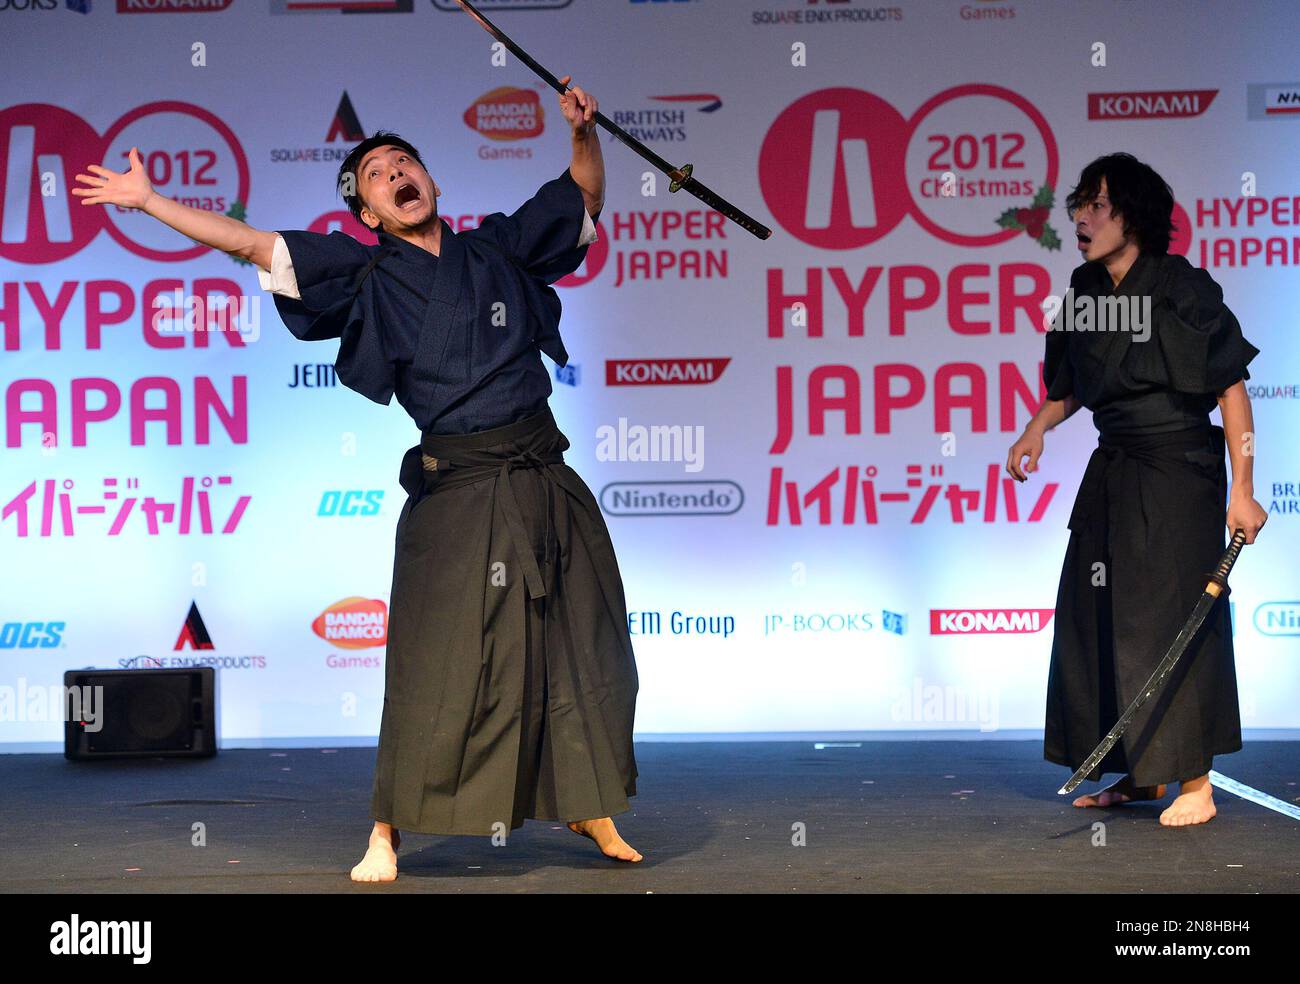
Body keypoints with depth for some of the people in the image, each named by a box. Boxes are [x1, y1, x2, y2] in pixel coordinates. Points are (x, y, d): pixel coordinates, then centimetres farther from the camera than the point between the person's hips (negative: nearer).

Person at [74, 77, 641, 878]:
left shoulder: (499, 248, 12)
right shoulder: (368, 277, 5)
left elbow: (585, 199, 25)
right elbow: (251, 244, 2)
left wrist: (584, 132, 8)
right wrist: (149, 200, -1)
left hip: (546, 479, 3)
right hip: (456, 490, -3)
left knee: (583, 646, 7)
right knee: (437, 662, -6)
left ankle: (589, 810, 22)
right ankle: (388, 831, 5)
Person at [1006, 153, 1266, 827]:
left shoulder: (1183, 289, -13)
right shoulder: (1084, 290, 6)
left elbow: (1230, 389, -12)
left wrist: (1241, 492, -15)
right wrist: (1038, 429, 0)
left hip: (1179, 471, -7)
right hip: (1112, 469, 7)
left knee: (1170, 615, -8)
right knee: (1094, 614, 7)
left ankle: (1193, 784, 0)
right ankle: (1138, 773, 20)